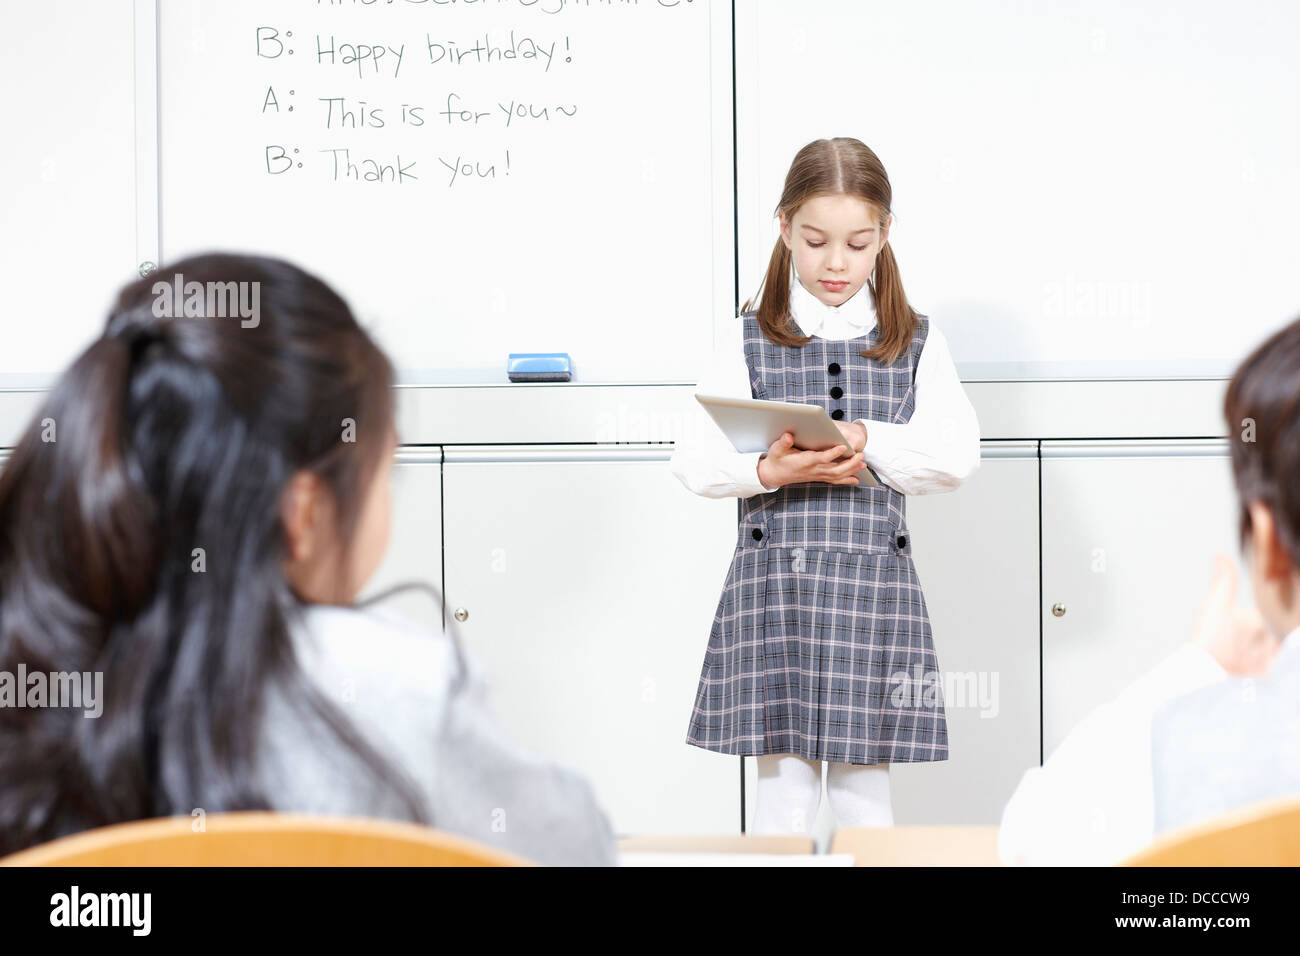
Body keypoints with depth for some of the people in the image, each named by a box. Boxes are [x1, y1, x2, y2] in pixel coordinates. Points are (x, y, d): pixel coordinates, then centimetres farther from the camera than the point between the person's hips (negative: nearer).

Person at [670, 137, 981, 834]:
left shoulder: (915, 342, 7)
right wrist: (770, 470, -21)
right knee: (784, 794, 2)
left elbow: (958, 455, -4)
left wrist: (870, 442, -17)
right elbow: (692, 461, -3)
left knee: (864, 791, 6)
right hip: (772, 585, 0)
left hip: (875, 585, 1)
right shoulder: (752, 341, 5)